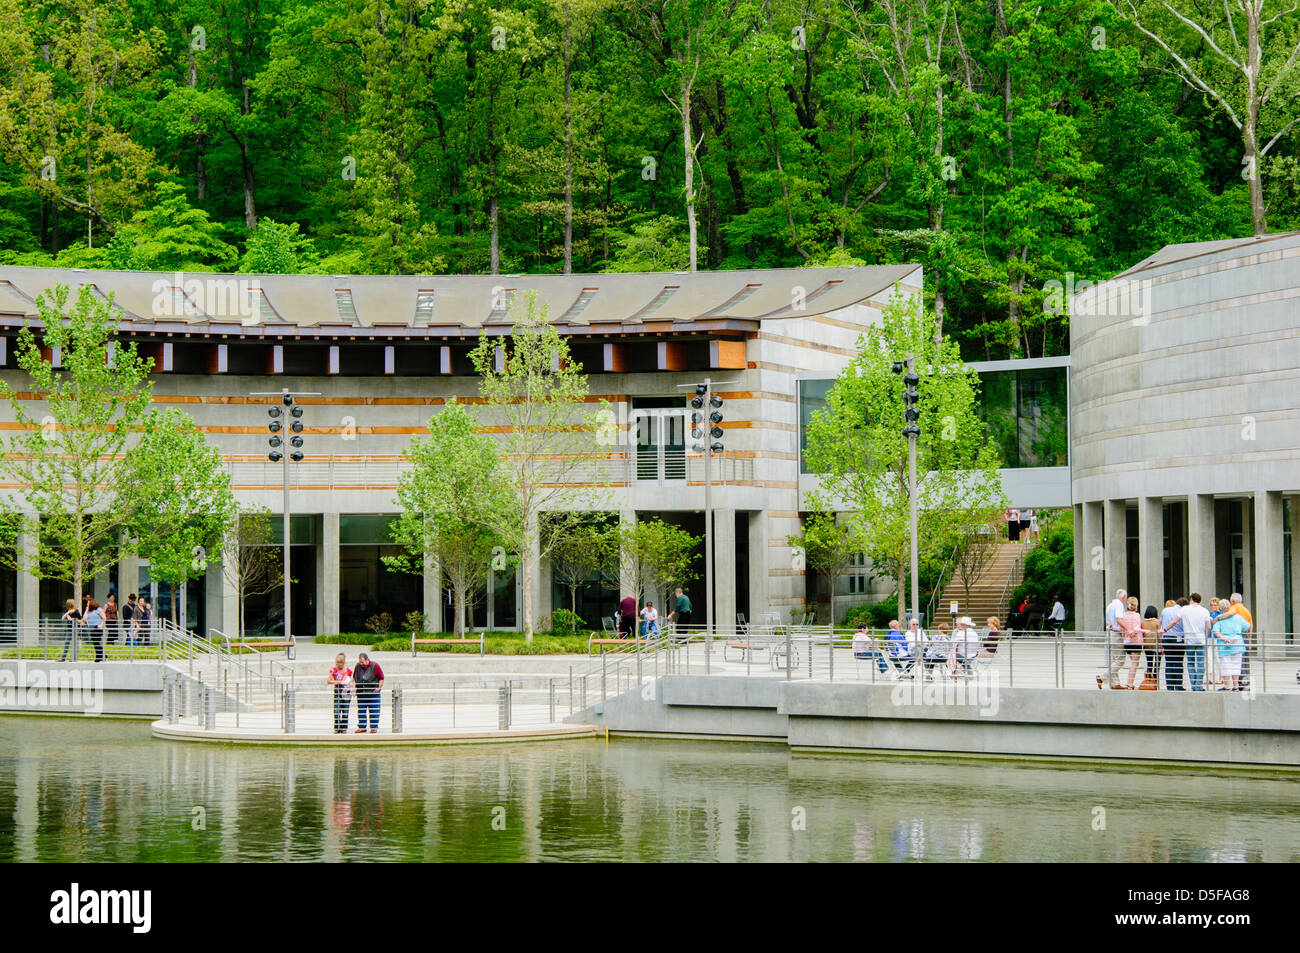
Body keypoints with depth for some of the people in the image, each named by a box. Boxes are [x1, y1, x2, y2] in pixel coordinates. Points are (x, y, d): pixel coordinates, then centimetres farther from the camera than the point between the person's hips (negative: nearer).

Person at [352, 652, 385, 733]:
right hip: (361, 693, 4)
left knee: (373, 711, -1)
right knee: (361, 711, 6)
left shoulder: (375, 666, -6)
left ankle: (374, 727, 6)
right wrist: (353, 685, 3)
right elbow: (354, 677, 16)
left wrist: (379, 688, -7)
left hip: (373, 693, -4)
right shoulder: (358, 666, 4)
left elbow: (381, 678, 0)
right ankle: (362, 727, 14)